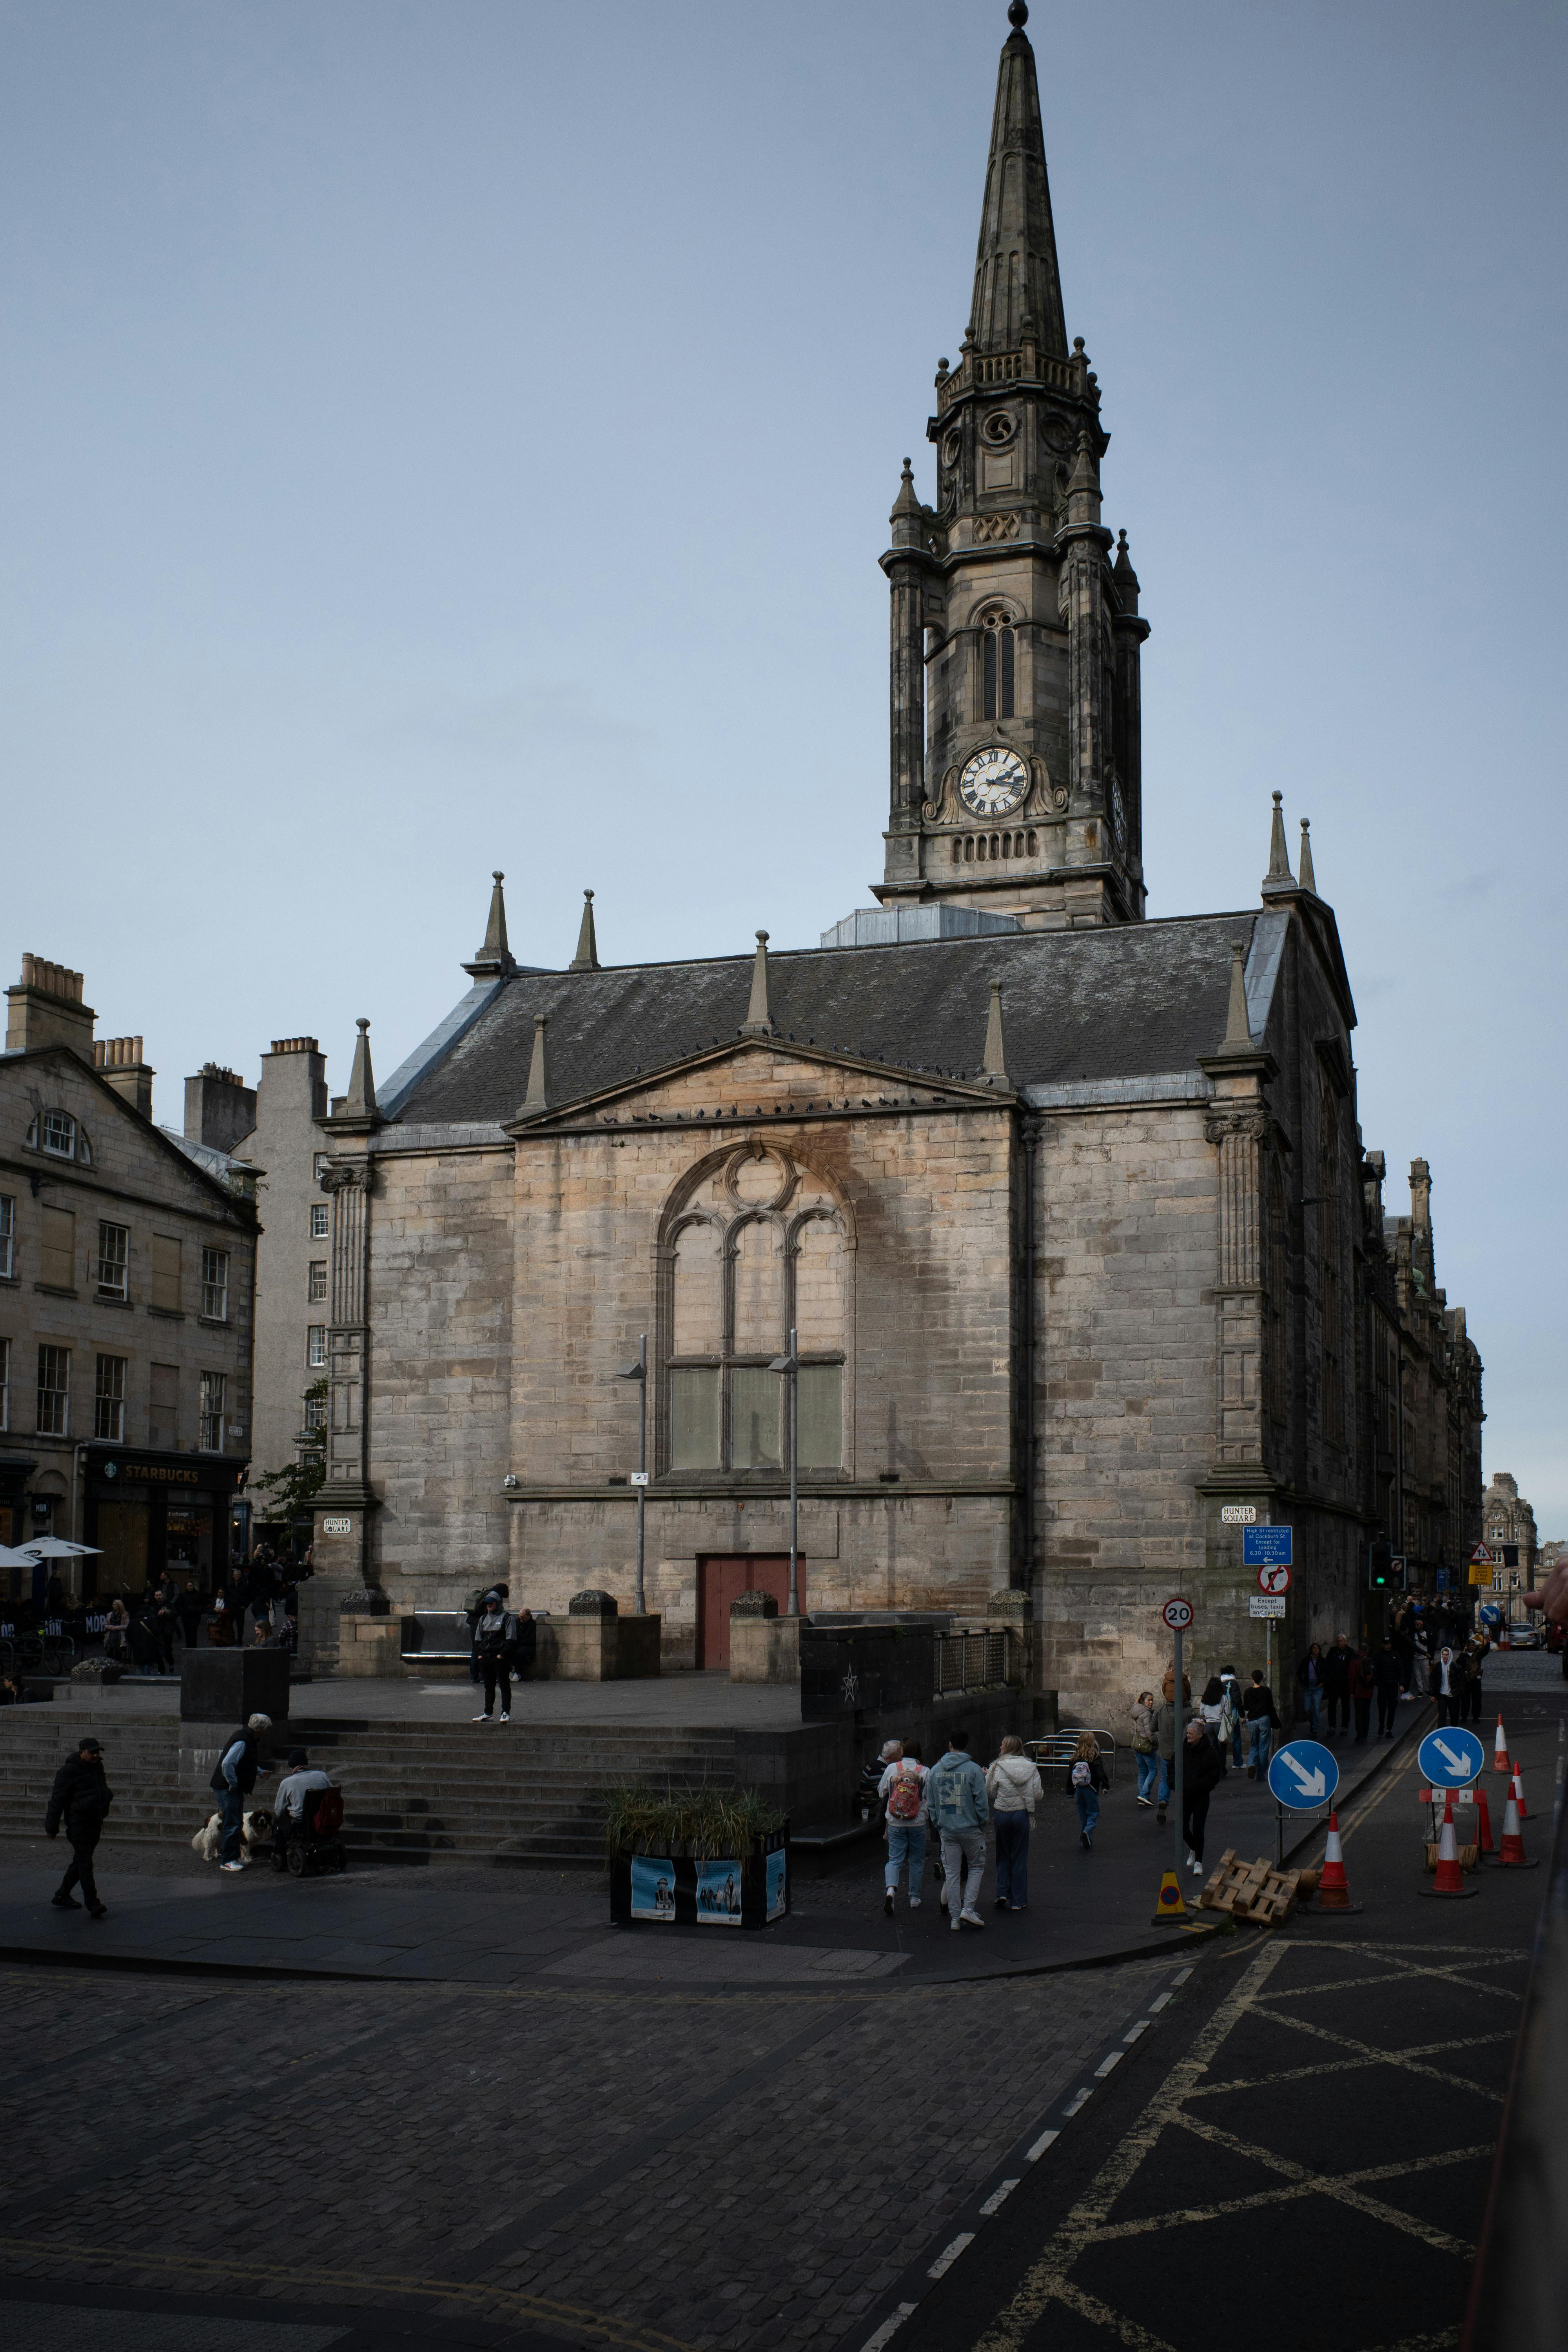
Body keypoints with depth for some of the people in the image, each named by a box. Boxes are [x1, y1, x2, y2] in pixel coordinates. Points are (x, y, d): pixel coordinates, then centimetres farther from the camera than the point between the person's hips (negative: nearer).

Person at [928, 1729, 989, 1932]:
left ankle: (955, 1917, 10)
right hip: (971, 1829, -3)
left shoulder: (935, 1770, 5)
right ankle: (969, 1908, -1)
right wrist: (983, 1824, 3)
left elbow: (930, 1802, 10)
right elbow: (982, 1801, -10)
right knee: (976, 1867, 13)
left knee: (951, 1873, 9)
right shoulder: (973, 1769, -10)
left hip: (947, 1831, 3)